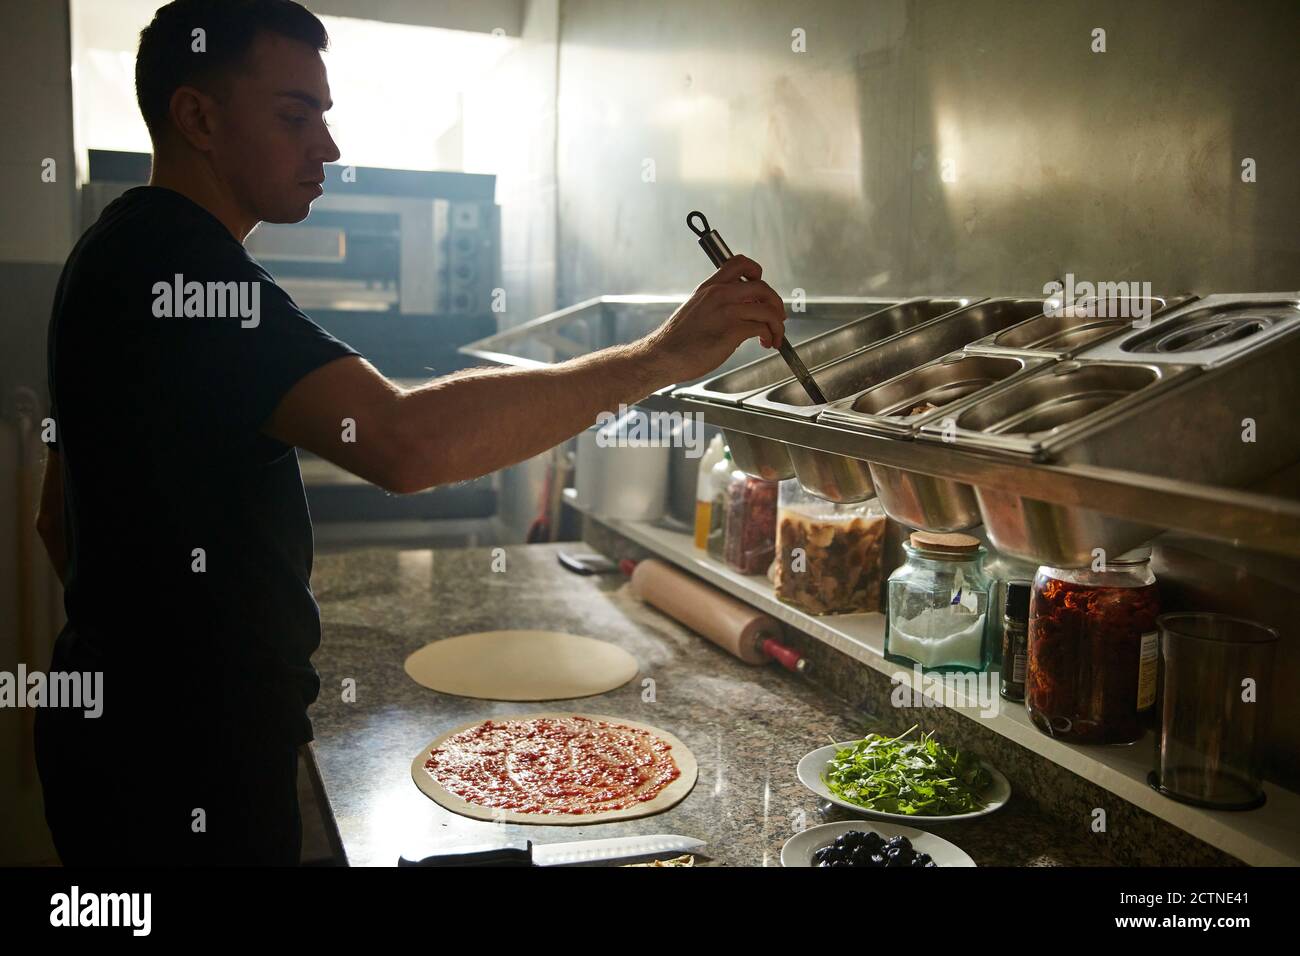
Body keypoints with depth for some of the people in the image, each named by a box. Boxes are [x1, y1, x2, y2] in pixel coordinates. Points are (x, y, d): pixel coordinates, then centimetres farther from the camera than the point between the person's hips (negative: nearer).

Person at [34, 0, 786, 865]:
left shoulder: (116, 256, 11)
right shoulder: (184, 268, -23)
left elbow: (62, 518, 18)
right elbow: (404, 441, -39)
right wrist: (665, 356, -34)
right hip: (186, 761, -10)